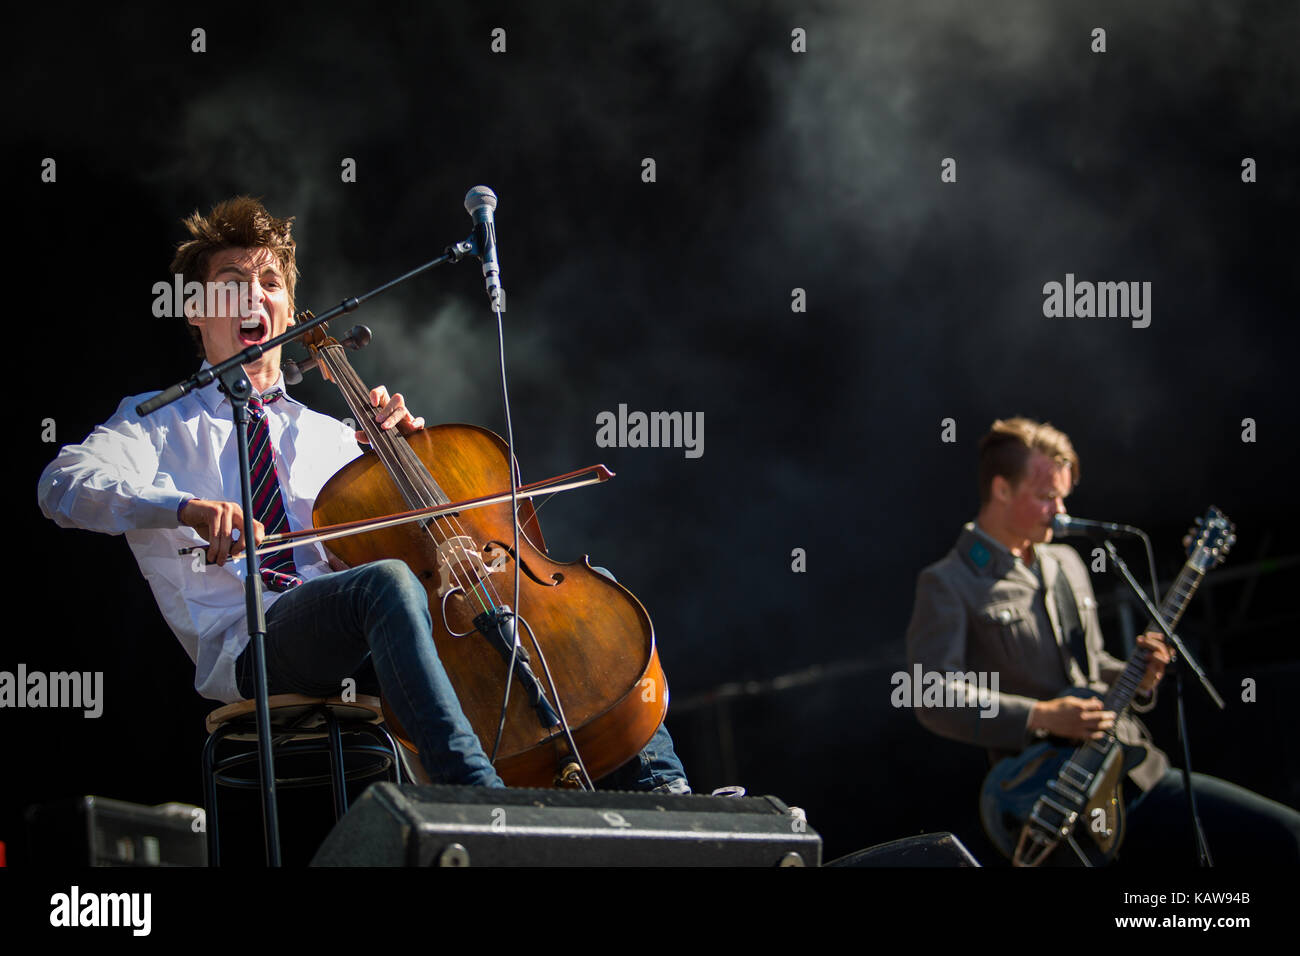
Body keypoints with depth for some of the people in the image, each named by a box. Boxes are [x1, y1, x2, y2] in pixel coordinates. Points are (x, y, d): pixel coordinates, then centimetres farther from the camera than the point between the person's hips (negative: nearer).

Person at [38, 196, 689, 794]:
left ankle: (653, 782, -22)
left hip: (360, 649, 5)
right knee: (388, 581, -39)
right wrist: (184, 507, -22)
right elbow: (63, 485, -4)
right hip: (248, 646, -5)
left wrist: (396, 448, 8)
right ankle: (475, 791, -54)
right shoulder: (156, 423, 17)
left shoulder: (331, 436, 31)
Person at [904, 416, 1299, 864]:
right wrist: (1041, 718, -22)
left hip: (1141, 776, 8)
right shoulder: (946, 585, -5)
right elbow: (935, 698, -16)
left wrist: (1135, 680, 7)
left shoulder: (1067, 564, 19)